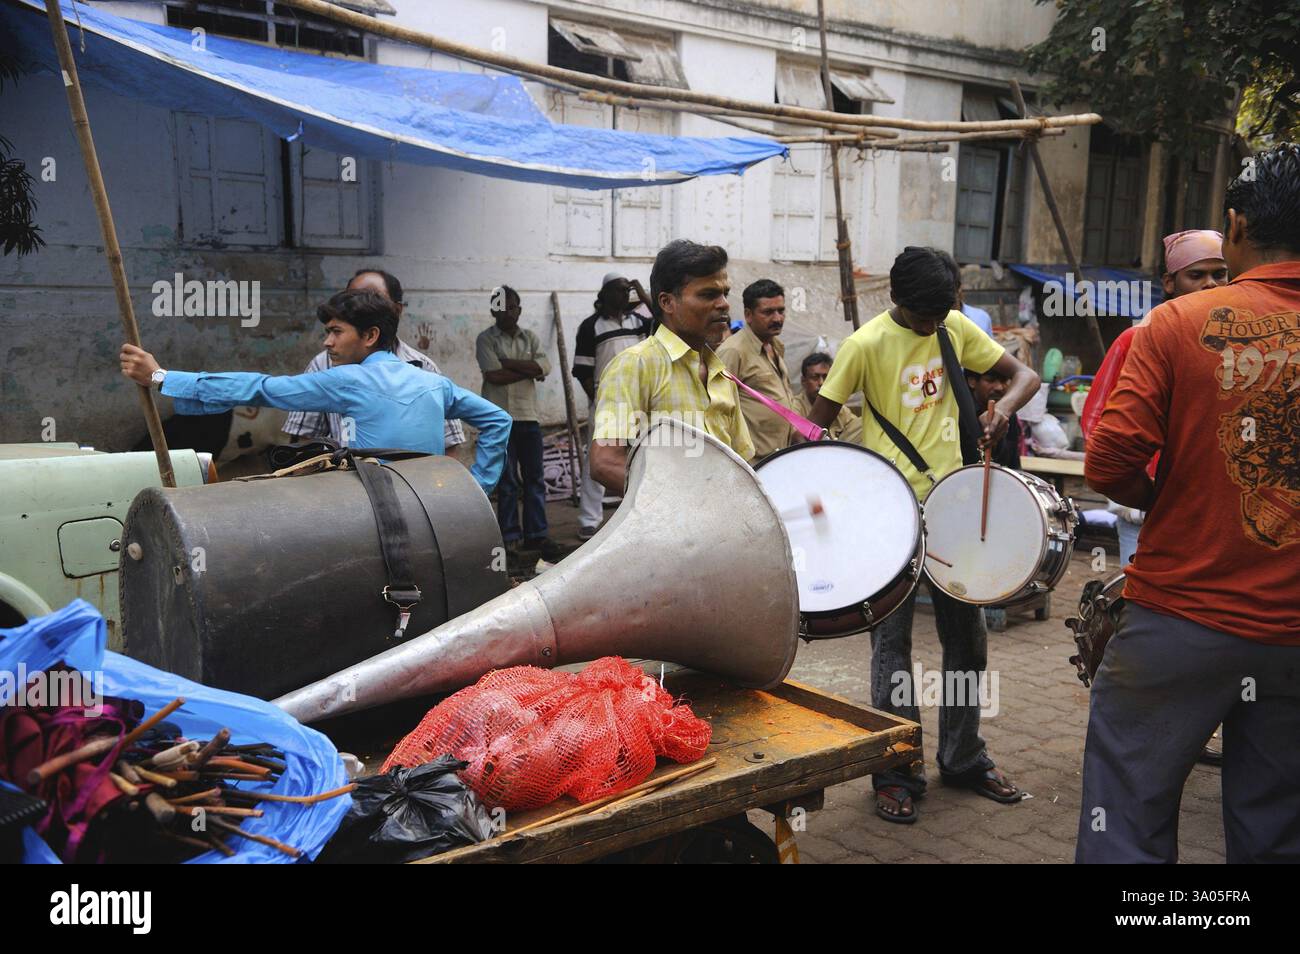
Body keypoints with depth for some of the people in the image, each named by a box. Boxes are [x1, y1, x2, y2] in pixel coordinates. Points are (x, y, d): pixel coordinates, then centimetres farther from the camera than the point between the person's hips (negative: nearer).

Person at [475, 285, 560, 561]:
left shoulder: (530, 338, 13)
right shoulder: (486, 339, 1)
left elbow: (544, 367, -3)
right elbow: (494, 376, -13)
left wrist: (508, 363, -9)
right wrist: (529, 369, -6)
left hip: (529, 416, 4)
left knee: (534, 478, 5)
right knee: (507, 479, 0)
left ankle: (536, 535, 12)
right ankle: (511, 536, 8)